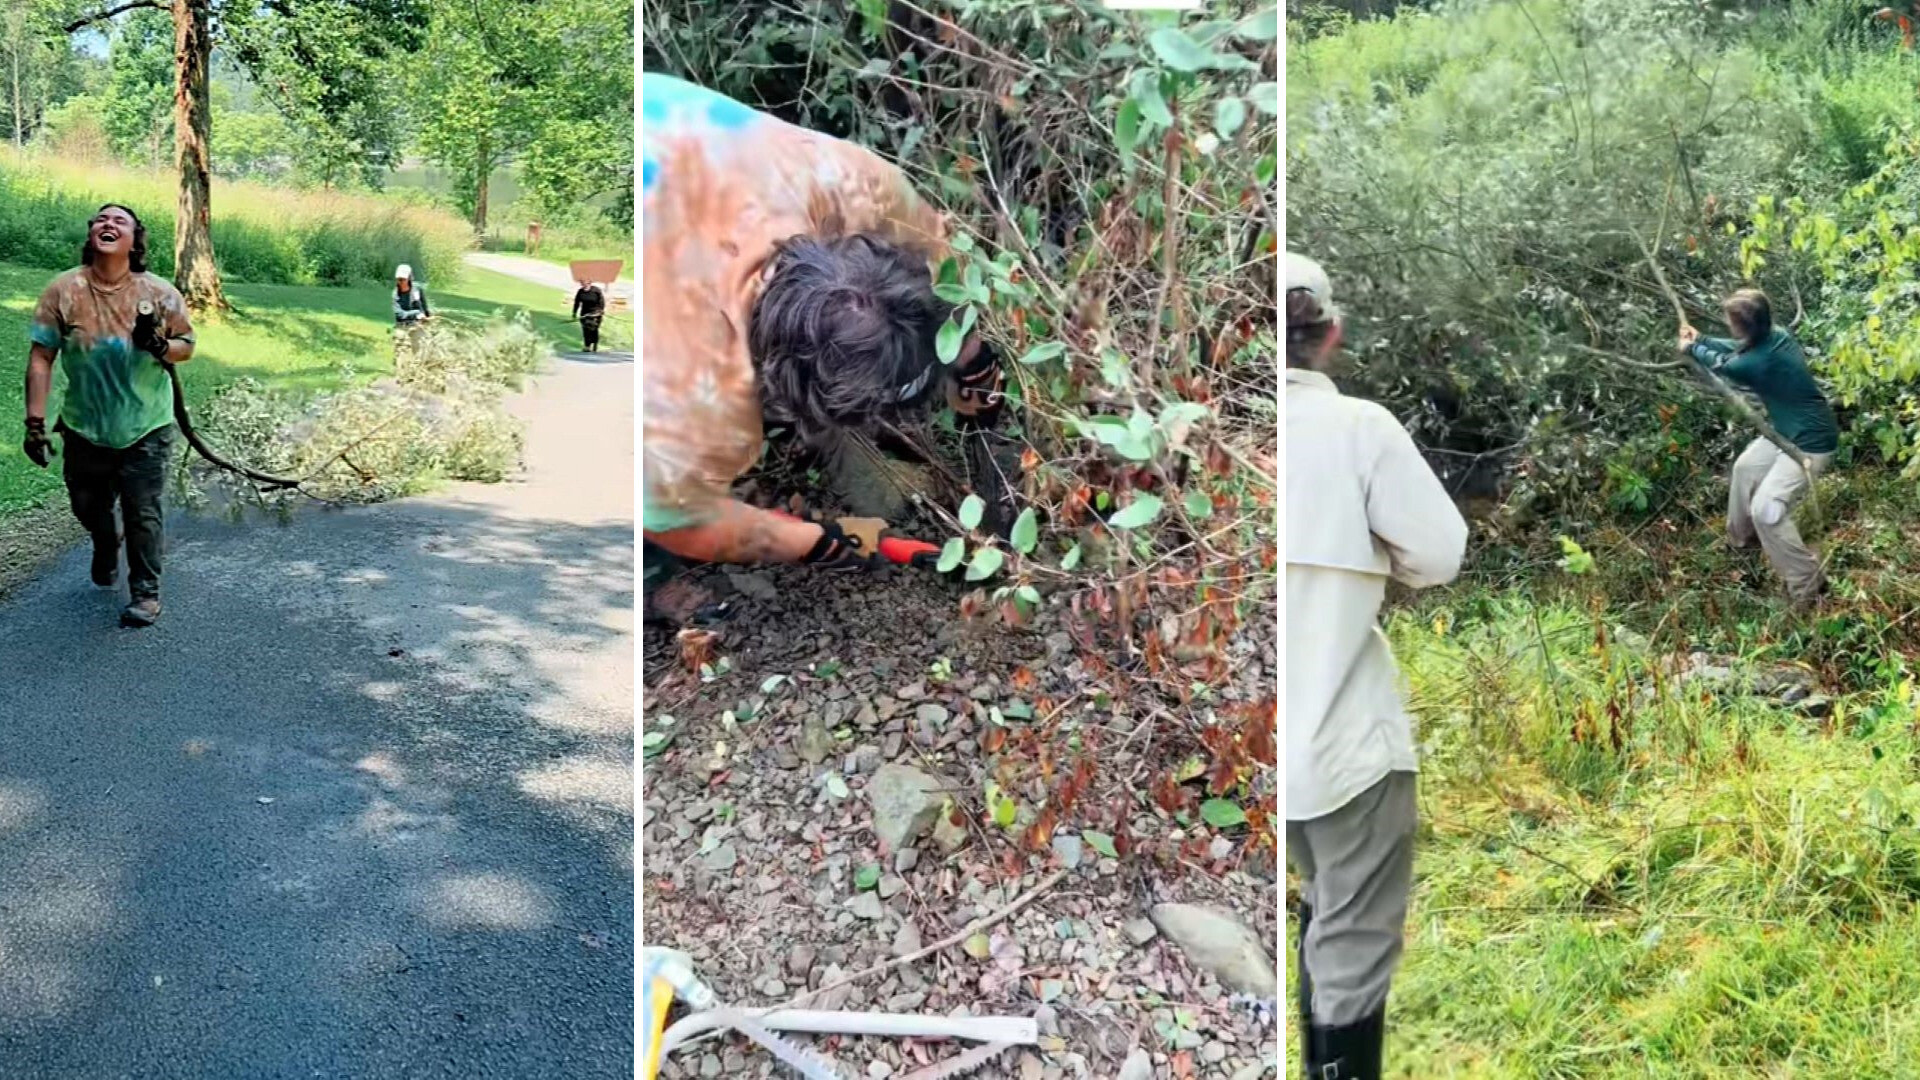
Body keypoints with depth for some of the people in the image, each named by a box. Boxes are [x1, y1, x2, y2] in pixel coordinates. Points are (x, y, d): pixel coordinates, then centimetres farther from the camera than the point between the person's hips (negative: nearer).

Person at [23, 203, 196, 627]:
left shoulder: (159, 293, -11)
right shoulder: (64, 290, -11)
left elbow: (187, 347, 0)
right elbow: (41, 359, -10)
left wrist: (161, 346, -24)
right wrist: (35, 423, -13)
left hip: (145, 428, -2)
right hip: (84, 428, 2)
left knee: (142, 513, 0)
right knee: (87, 506, 20)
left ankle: (145, 592, 16)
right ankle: (106, 545, 54)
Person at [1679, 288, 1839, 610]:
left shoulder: (1760, 362, -30)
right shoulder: (1775, 336, -5)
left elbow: (1722, 364, -7)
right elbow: (1737, 350, 19)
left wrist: (1691, 349, 11)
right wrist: (1701, 339, 21)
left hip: (1810, 443, -10)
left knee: (1766, 510, -16)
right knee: (1745, 467, 27)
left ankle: (1807, 586, -6)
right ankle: (1743, 536, 48)